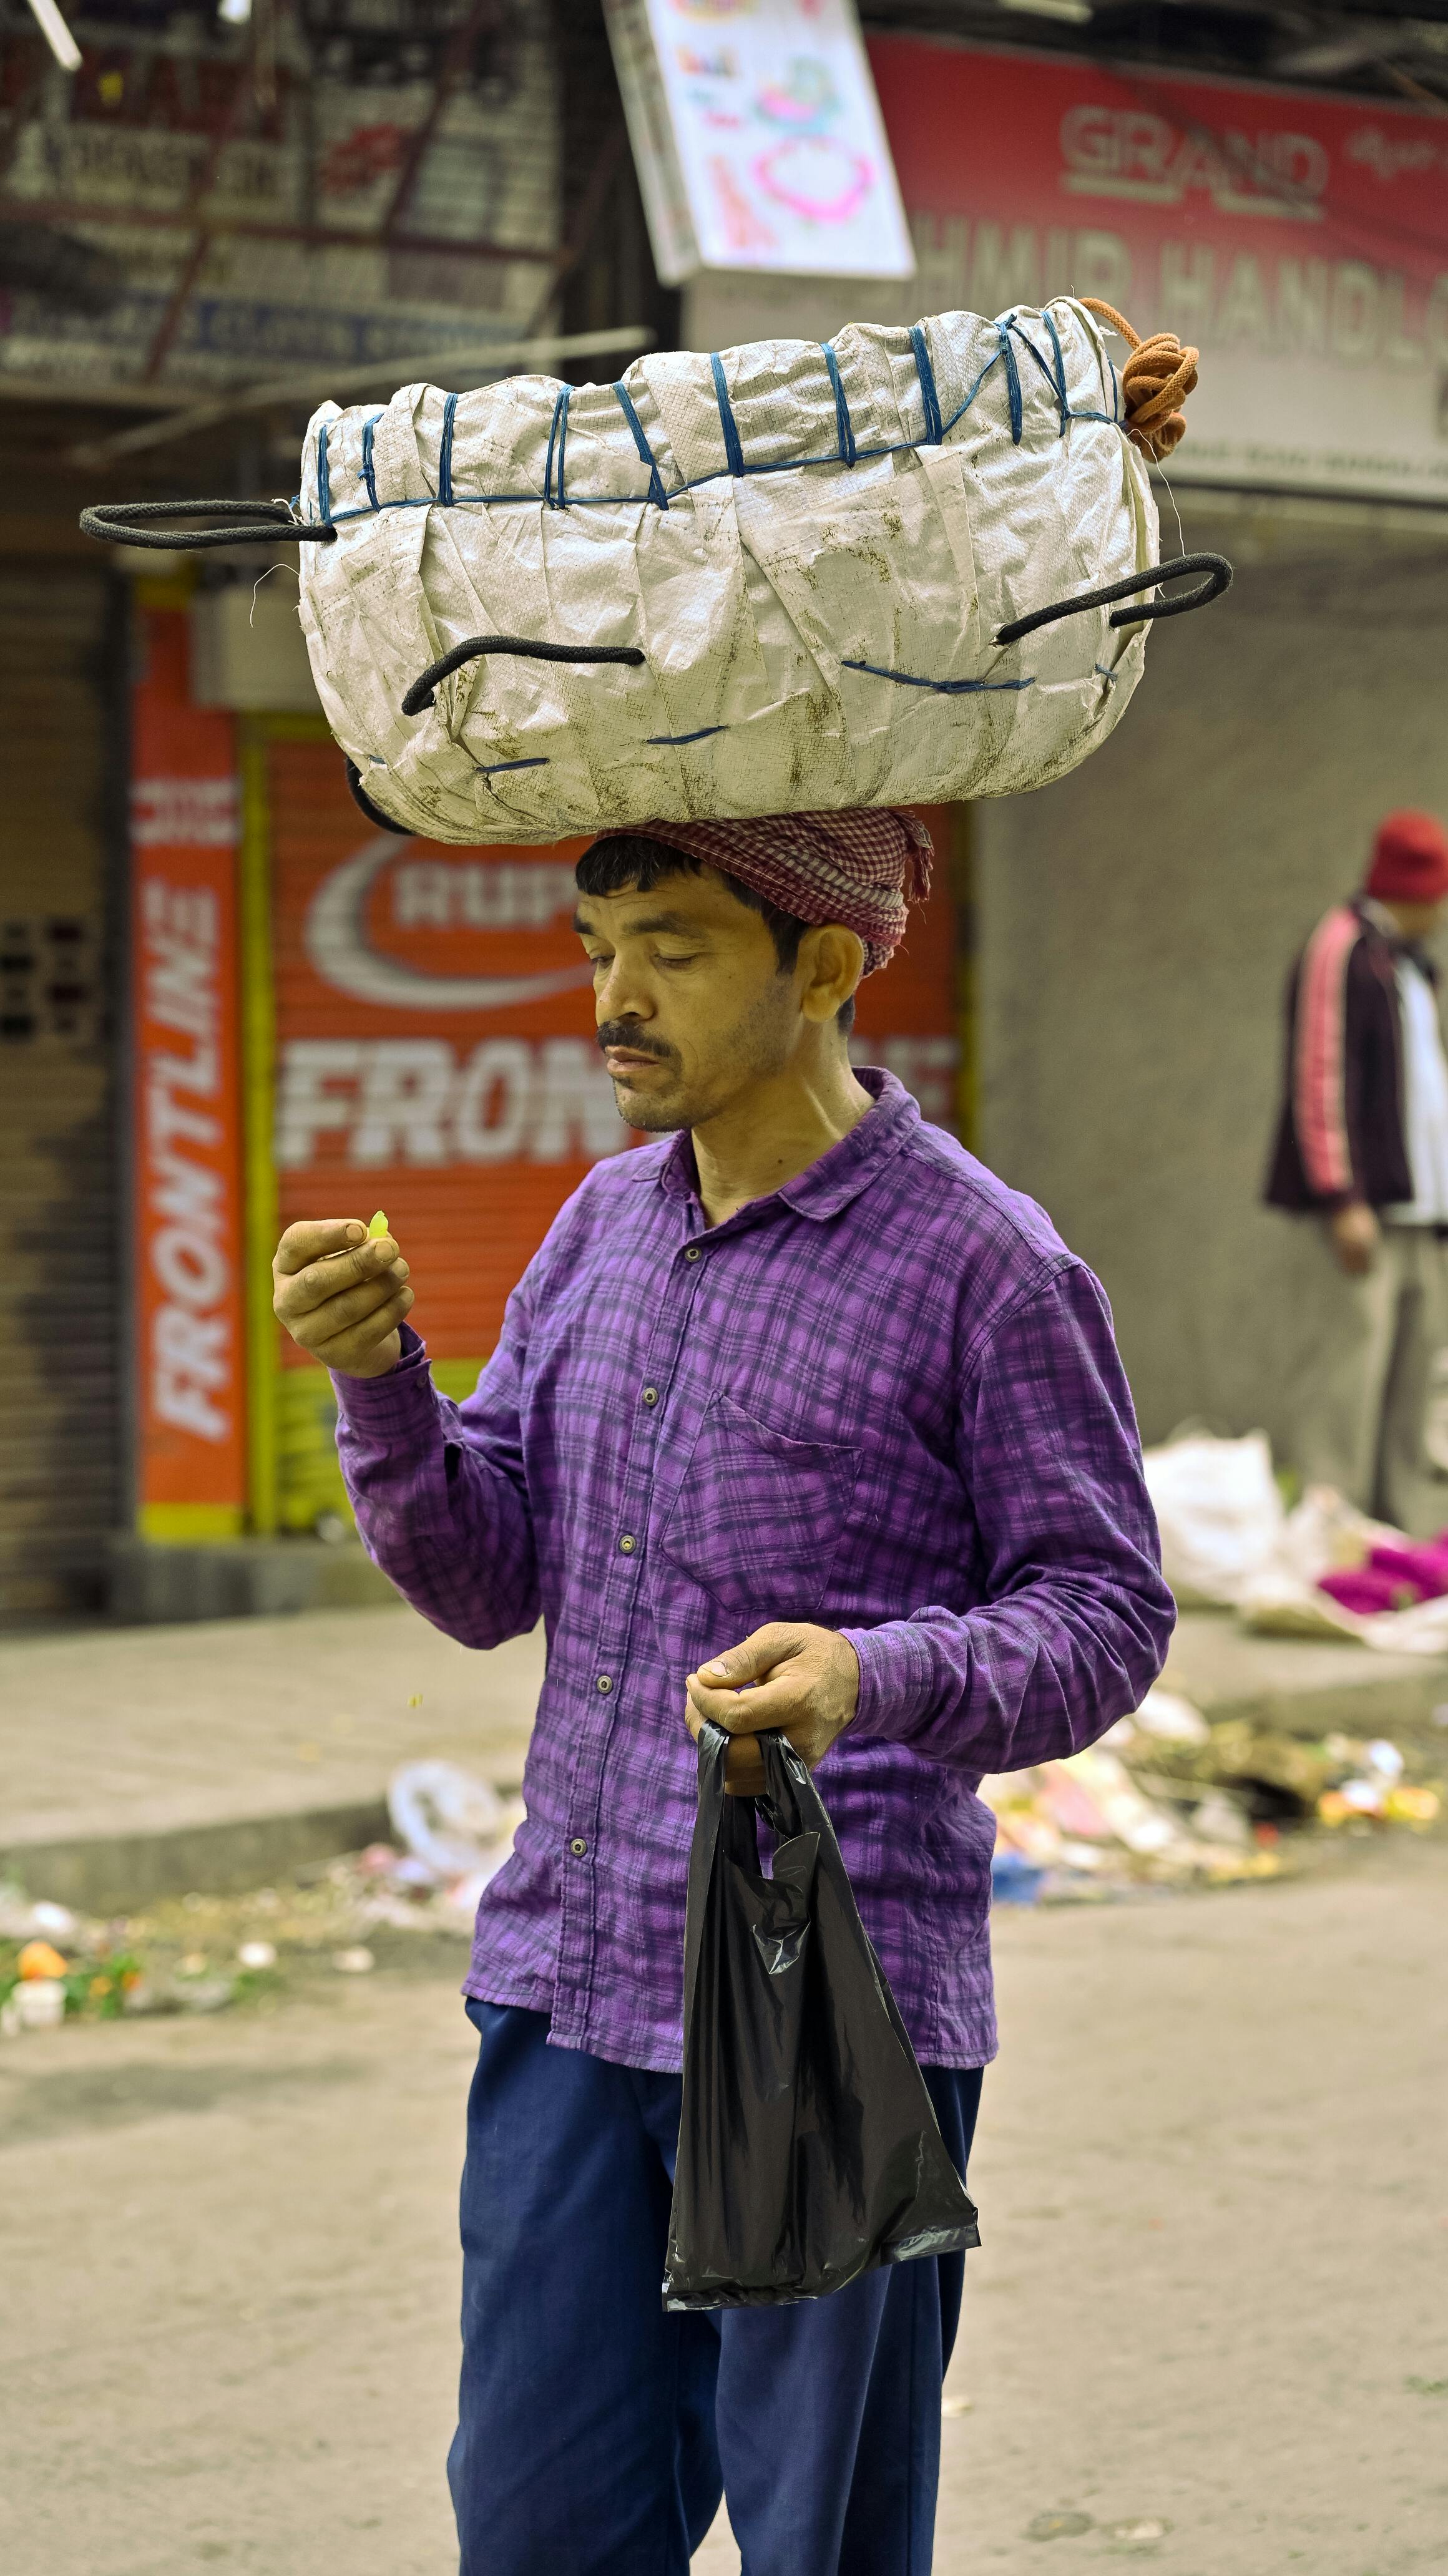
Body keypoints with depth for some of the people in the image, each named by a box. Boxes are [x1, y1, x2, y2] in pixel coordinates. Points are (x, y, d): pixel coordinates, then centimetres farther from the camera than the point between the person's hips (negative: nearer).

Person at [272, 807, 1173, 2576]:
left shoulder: (986, 1267, -8)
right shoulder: (609, 1221, 11)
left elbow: (1105, 1614, -5)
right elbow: (487, 1582, 11)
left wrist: (876, 1678, -24)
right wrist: (377, 1379, -8)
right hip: (569, 1985, 6)